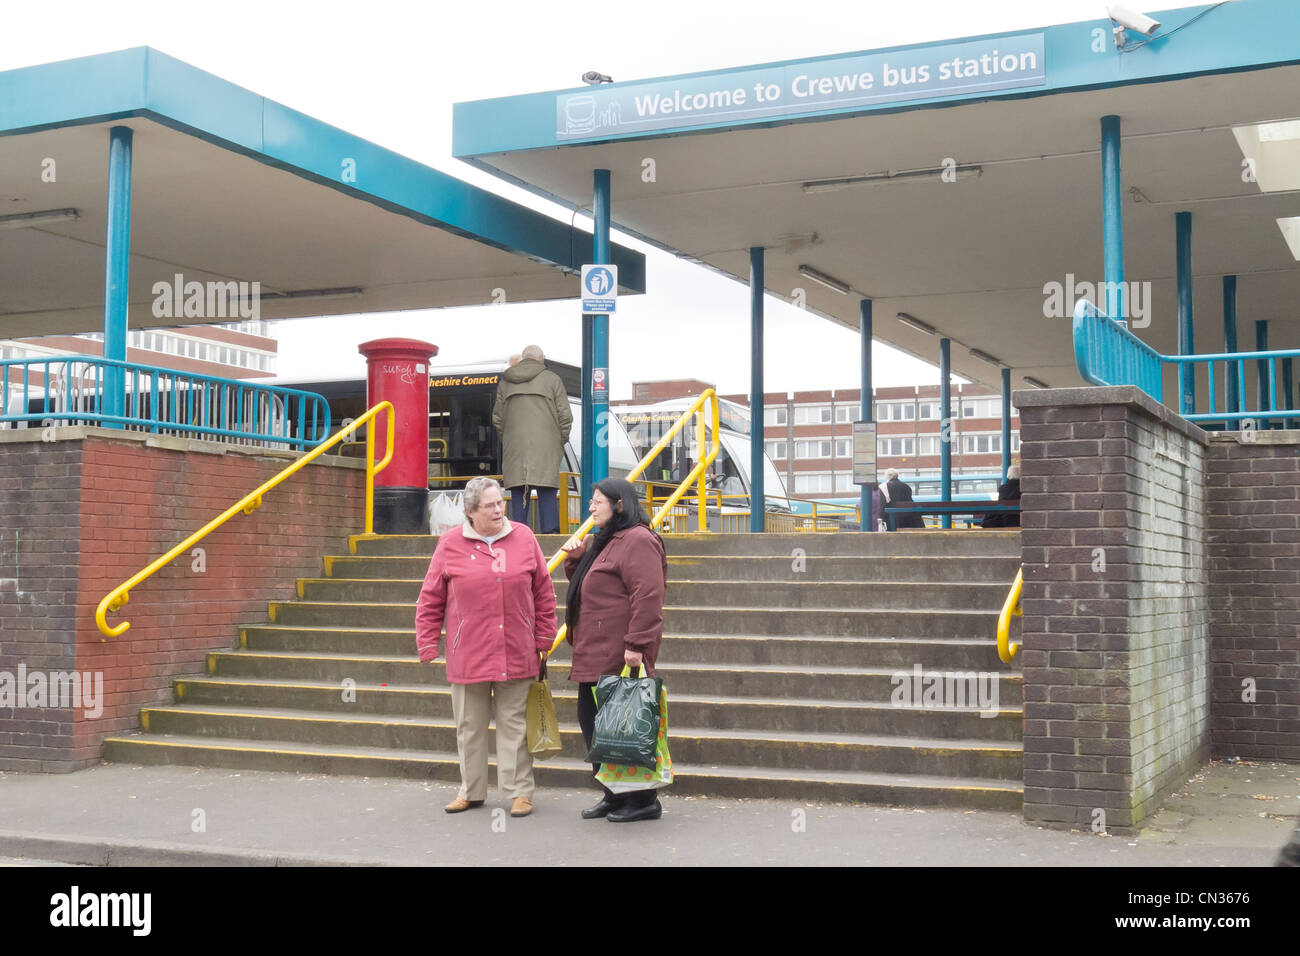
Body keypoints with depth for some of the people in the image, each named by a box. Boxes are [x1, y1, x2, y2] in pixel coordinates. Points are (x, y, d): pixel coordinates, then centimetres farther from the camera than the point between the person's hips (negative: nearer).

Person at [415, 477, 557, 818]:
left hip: (516, 655, 0)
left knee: (514, 725, 6)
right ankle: (471, 791, 25)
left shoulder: (523, 538, 3)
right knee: (470, 726, 11)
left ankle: (520, 791, 15)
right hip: (467, 657, 0)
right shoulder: (450, 545, -1)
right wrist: (428, 644, 2)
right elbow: (431, 600, 4)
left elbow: (544, 592, 9)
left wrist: (544, 637, 7)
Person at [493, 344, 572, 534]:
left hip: (514, 448, 3)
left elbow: (497, 419, 15)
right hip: (545, 448, -2)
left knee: (518, 496, 2)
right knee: (548, 494, -2)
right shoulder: (552, 379, 5)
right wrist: (560, 443, 12)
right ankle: (550, 533, -8)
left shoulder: (505, 382, 15)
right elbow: (565, 417, 3)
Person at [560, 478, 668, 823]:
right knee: (591, 722, 13)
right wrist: (575, 560, 13)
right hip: (594, 657, 11)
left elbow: (648, 597, -21)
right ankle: (613, 795, 23)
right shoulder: (605, 542, 20)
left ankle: (643, 800, 4)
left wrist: (636, 645, -24)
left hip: (619, 658, -11)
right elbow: (585, 586, 32)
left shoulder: (638, 540, -13)